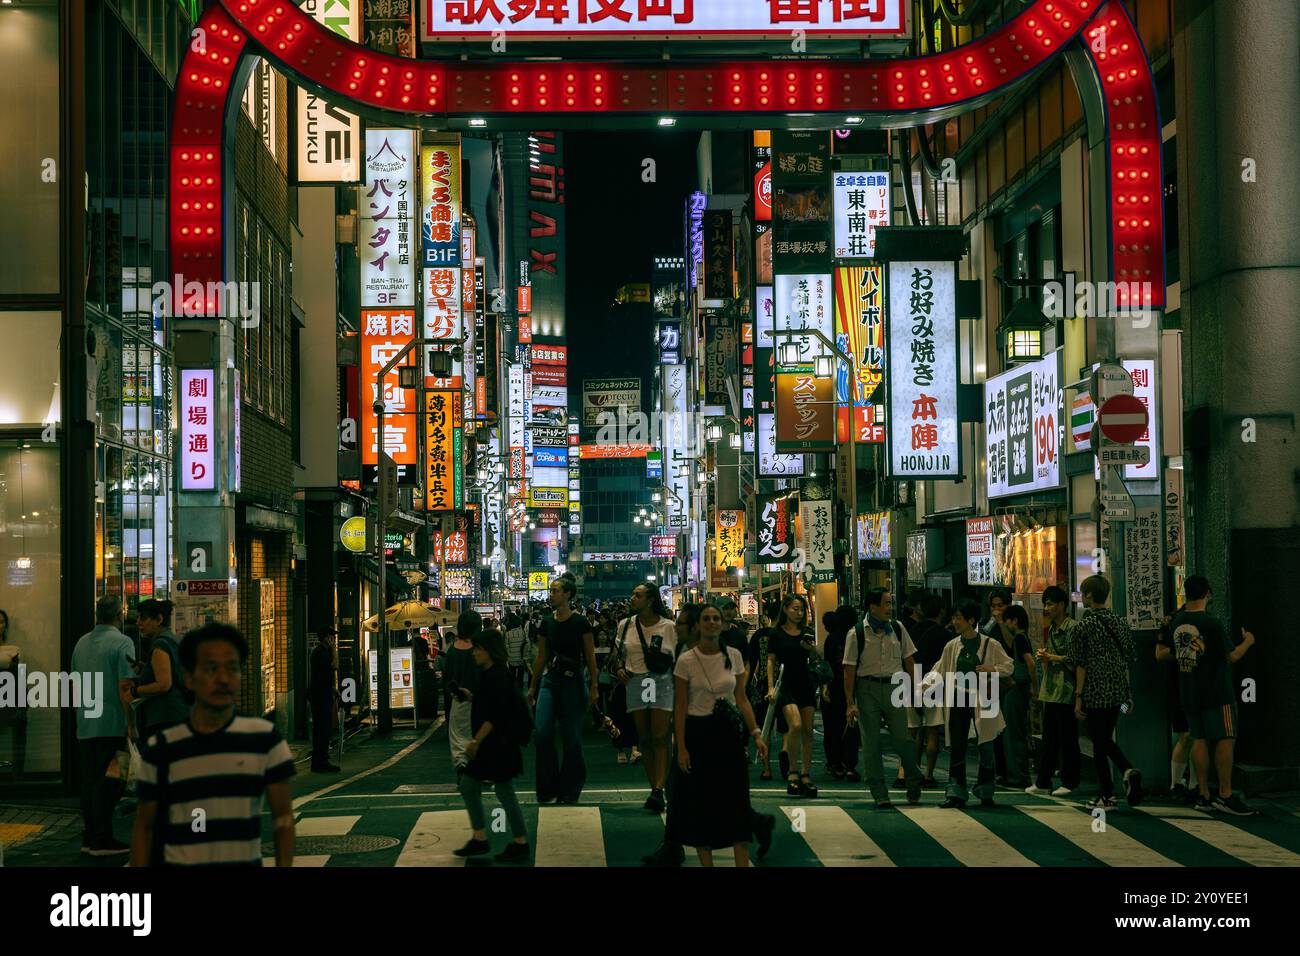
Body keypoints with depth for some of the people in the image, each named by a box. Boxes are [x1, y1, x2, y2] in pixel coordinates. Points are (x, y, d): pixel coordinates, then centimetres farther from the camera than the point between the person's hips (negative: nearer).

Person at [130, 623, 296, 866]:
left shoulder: (264, 739, -1)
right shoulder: (160, 748, -1)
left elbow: (283, 816, 2)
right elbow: (144, 827, 5)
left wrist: (284, 865, -8)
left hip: (246, 860, 0)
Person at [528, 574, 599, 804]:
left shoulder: (580, 623, -6)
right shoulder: (547, 623, 7)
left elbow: (590, 657, -4)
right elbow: (541, 657, 14)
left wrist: (594, 687, -8)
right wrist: (532, 686, 15)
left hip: (574, 681, -4)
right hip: (550, 681, 4)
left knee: (571, 738, 0)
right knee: (542, 733, -9)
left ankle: (569, 791, 12)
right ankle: (548, 787, 4)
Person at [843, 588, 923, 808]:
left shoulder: (898, 628, 6)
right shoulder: (857, 633, -5)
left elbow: (909, 660, 13)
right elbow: (849, 669, -5)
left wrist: (915, 690, 8)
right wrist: (850, 703, -9)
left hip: (895, 686, 2)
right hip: (868, 689, -2)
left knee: (905, 740, -2)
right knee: (871, 745, 2)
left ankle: (914, 787, 19)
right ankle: (880, 795, 9)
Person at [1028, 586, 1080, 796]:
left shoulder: (1072, 628, -9)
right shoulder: (1051, 629, 17)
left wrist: (1051, 657, -11)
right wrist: (1044, 658, 3)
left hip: (1066, 692, -8)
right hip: (1051, 690, 8)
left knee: (1068, 739, -1)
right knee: (1049, 738, 10)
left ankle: (1069, 783, 6)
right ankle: (1043, 782, 13)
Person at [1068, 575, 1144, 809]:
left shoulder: (1085, 625, -10)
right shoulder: (1119, 623, 7)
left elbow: (1080, 665, -10)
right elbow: (1127, 660, 12)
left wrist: (1078, 697, -6)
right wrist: (1128, 692, 19)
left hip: (1095, 692, -6)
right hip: (1117, 691, 6)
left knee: (1098, 742, 3)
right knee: (1106, 738, 19)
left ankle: (1107, 796, 5)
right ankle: (1128, 771, -6)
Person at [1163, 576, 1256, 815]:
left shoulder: (1176, 623, 5)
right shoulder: (1210, 623, -16)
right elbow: (1233, 656, -13)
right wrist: (1248, 641, 6)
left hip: (1189, 694, 7)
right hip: (1216, 693, -7)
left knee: (1200, 740, 9)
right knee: (1225, 740, -3)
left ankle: (1203, 796, 9)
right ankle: (1225, 796, -5)